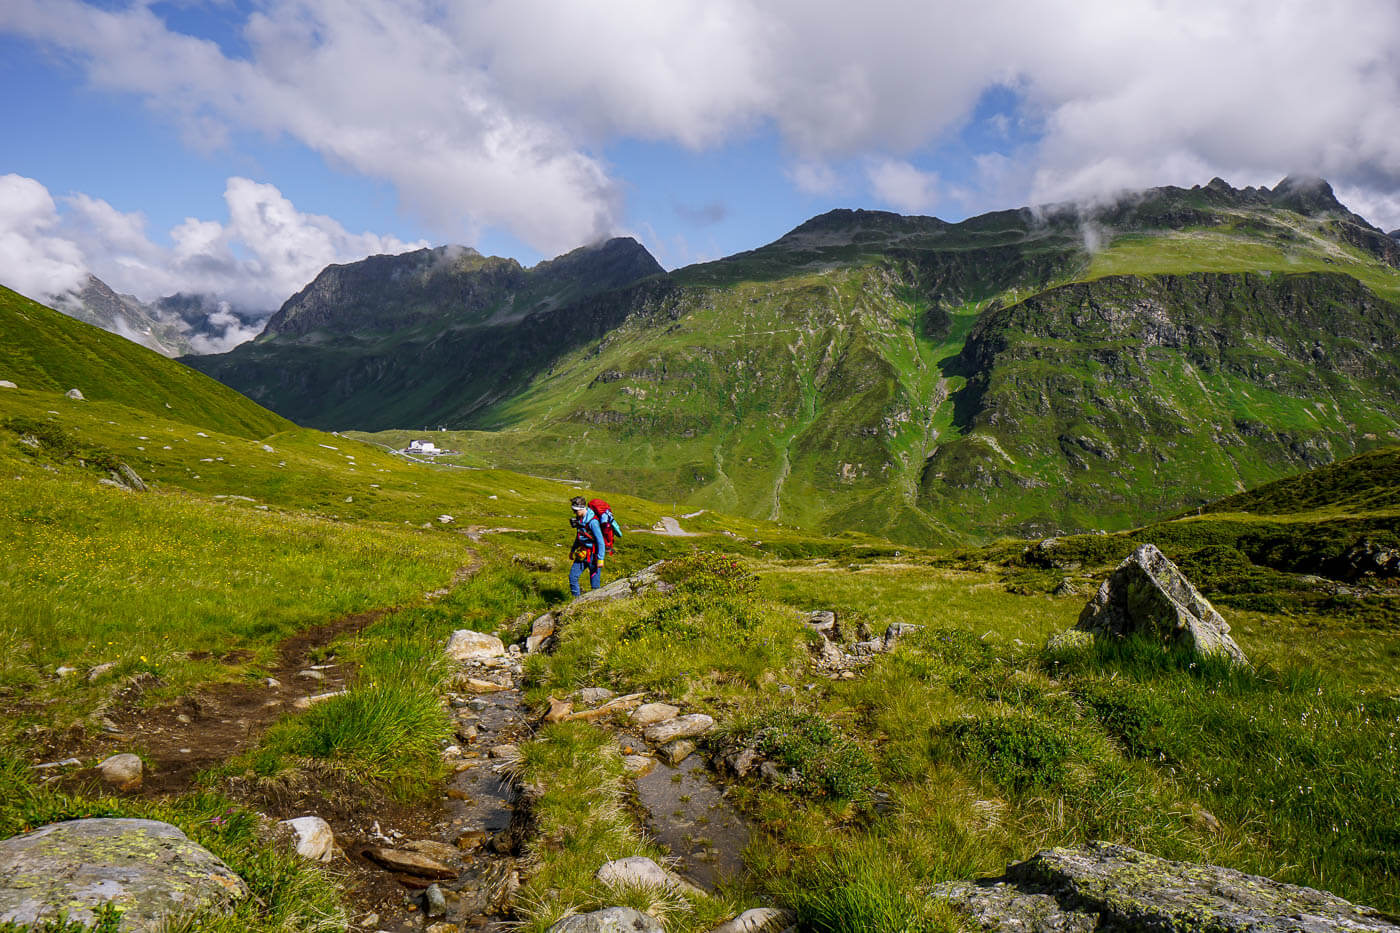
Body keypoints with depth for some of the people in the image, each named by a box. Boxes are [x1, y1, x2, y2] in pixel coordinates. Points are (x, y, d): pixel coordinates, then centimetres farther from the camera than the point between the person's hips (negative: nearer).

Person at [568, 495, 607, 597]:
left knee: (595, 584, -2)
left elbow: (600, 541, -21)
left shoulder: (592, 521, -22)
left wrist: (600, 559, -21)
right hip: (583, 554, 8)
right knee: (572, 576, 2)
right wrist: (573, 550, 28)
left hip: (593, 555, -8)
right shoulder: (579, 519, 4)